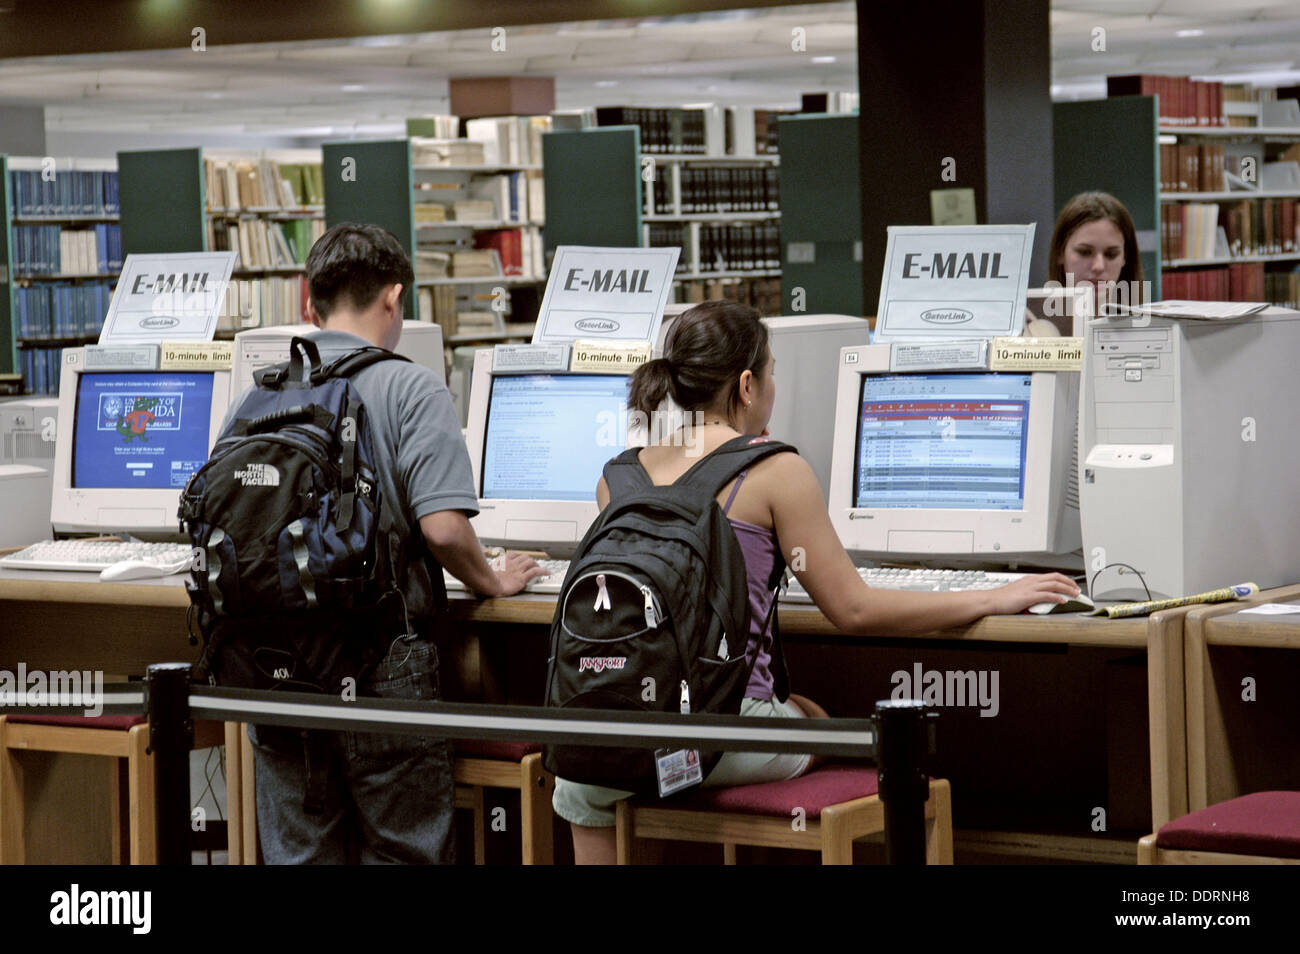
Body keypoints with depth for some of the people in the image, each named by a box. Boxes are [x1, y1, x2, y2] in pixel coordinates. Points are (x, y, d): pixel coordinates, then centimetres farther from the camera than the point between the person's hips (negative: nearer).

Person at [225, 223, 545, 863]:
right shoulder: (409, 389, -7)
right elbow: (443, 527, -17)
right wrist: (491, 582, 3)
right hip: (380, 663, -4)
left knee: (297, 852, 11)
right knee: (404, 853, 7)